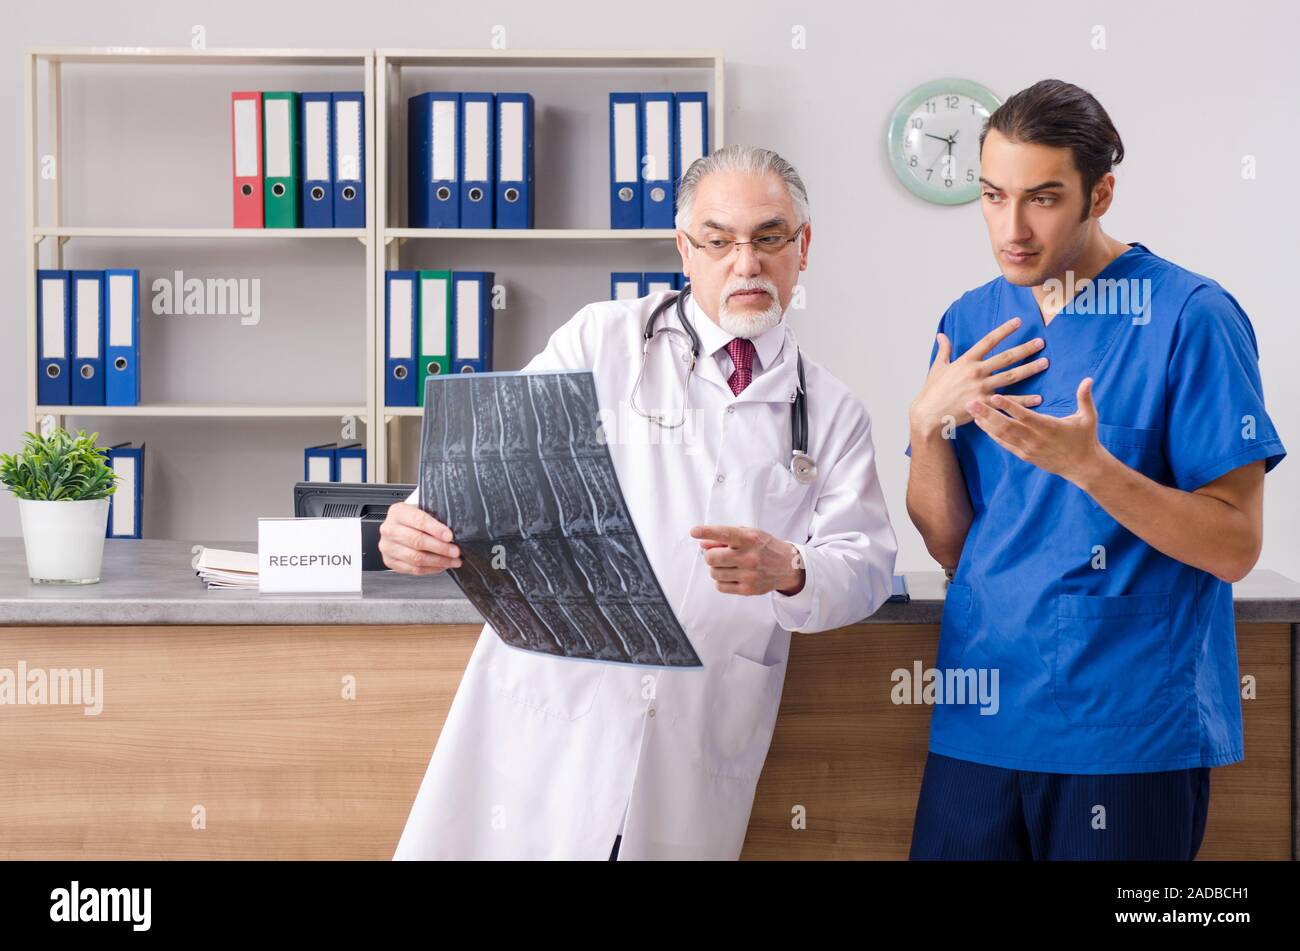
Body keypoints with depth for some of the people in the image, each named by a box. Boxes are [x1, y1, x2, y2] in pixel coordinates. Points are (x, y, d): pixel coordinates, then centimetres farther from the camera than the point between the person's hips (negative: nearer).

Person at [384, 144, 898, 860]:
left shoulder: (834, 413, 12)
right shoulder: (603, 340, 6)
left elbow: (865, 565, 3)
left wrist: (790, 572, -20)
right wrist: (422, 526, -22)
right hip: (550, 719, -1)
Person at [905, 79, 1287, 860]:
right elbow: (951, 545, 7)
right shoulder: (973, 323, 5)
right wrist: (930, 423, -10)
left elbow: (1236, 547, -12)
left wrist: (1087, 466, -25)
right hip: (980, 721, 4)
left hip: (1133, 729, -4)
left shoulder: (1190, 316, -10)